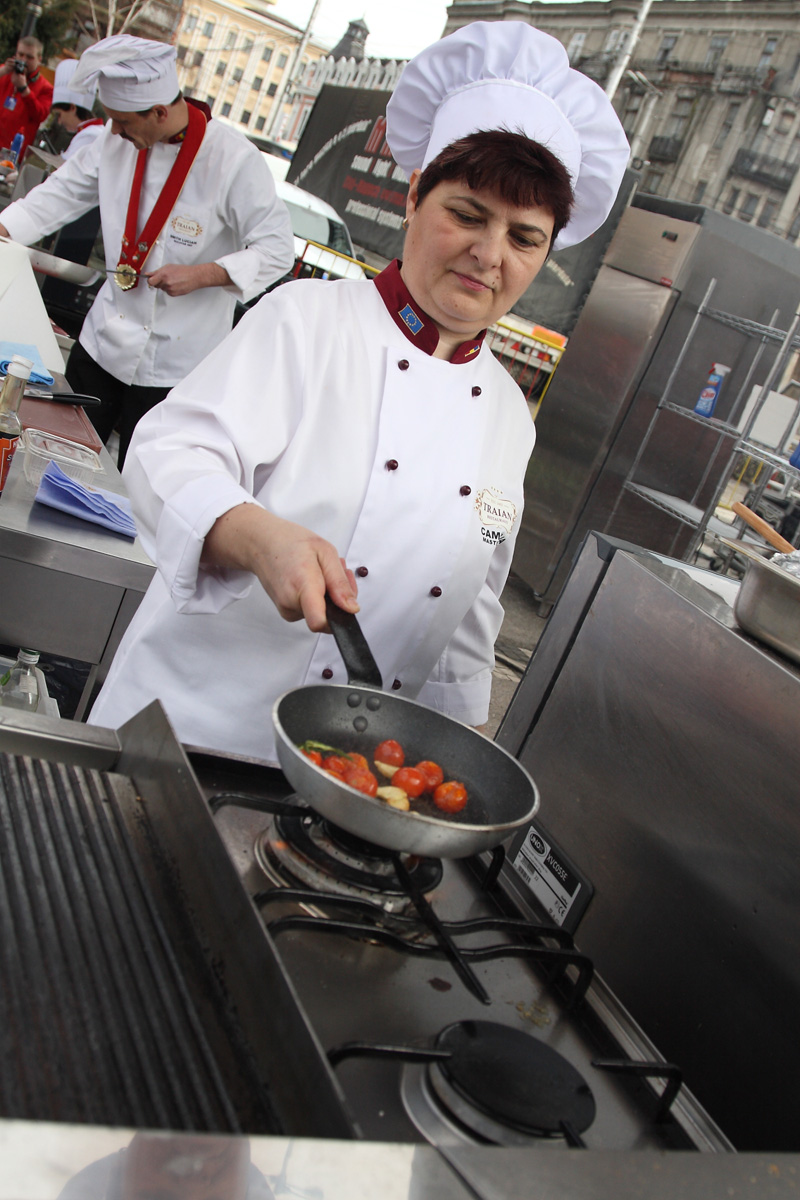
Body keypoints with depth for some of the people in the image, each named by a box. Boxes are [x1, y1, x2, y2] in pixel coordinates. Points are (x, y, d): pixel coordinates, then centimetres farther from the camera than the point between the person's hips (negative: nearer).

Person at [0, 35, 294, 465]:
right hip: (103, 338, 6)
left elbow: (278, 249, -14)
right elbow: (65, 192, 12)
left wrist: (201, 275, -25)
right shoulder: (118, 139, 1)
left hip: (172, 362, -5)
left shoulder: (235, 160, -17)